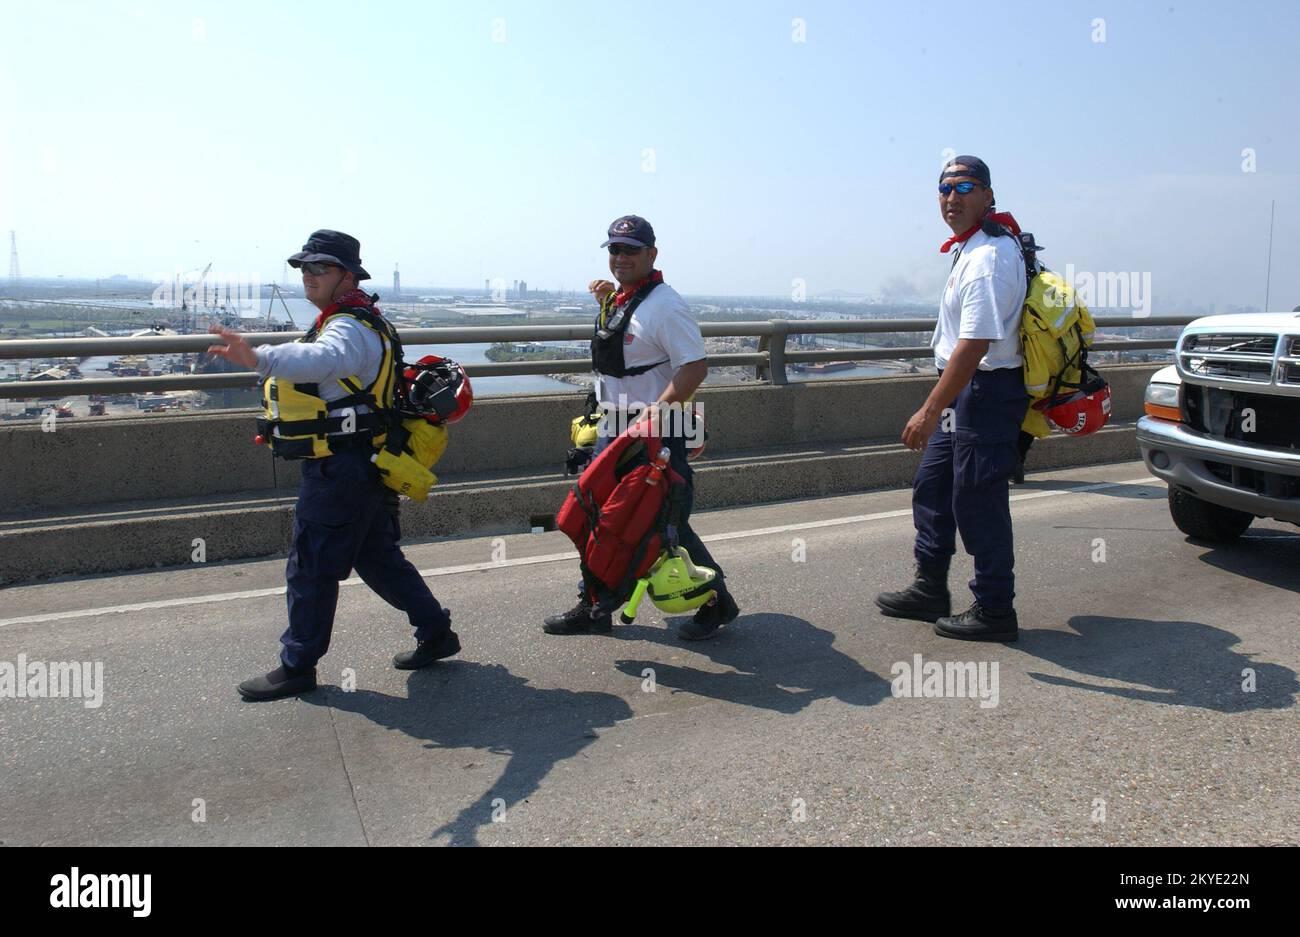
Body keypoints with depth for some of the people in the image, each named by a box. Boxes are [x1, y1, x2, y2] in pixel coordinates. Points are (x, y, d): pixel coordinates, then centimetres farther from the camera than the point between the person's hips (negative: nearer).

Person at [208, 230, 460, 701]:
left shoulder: (351, 329, -18)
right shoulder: (360, 323, 16)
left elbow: (323, 359, -42)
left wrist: (258, 358, -55)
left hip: (339, 472, -11)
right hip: (362, 470, 11)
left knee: (310, 568, -1)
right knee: (378, 558, 18)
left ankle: (297, 666, 12)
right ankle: (436, 632, 26)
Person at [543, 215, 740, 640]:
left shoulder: (664, 305, -18)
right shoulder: (617, 299, 10)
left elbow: (695, 365, -24)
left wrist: (653, 414, -28)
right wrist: (606, 298, 16)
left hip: (658, 433, -9)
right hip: (614, 429, 9)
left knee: (667, 526, -1)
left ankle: (717, 601, 19)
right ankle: (591, 607, 24)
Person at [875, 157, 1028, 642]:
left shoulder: (989, 257, -20)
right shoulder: (972, 246, 14)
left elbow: (975, 344, -27)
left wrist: (930, 411, -28)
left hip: (986, 390, -11)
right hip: (968, 389, 11)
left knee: (978, 502, -3)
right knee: (932, 487, 16)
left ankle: (994, 611, 10)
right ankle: (930, 590, 28)